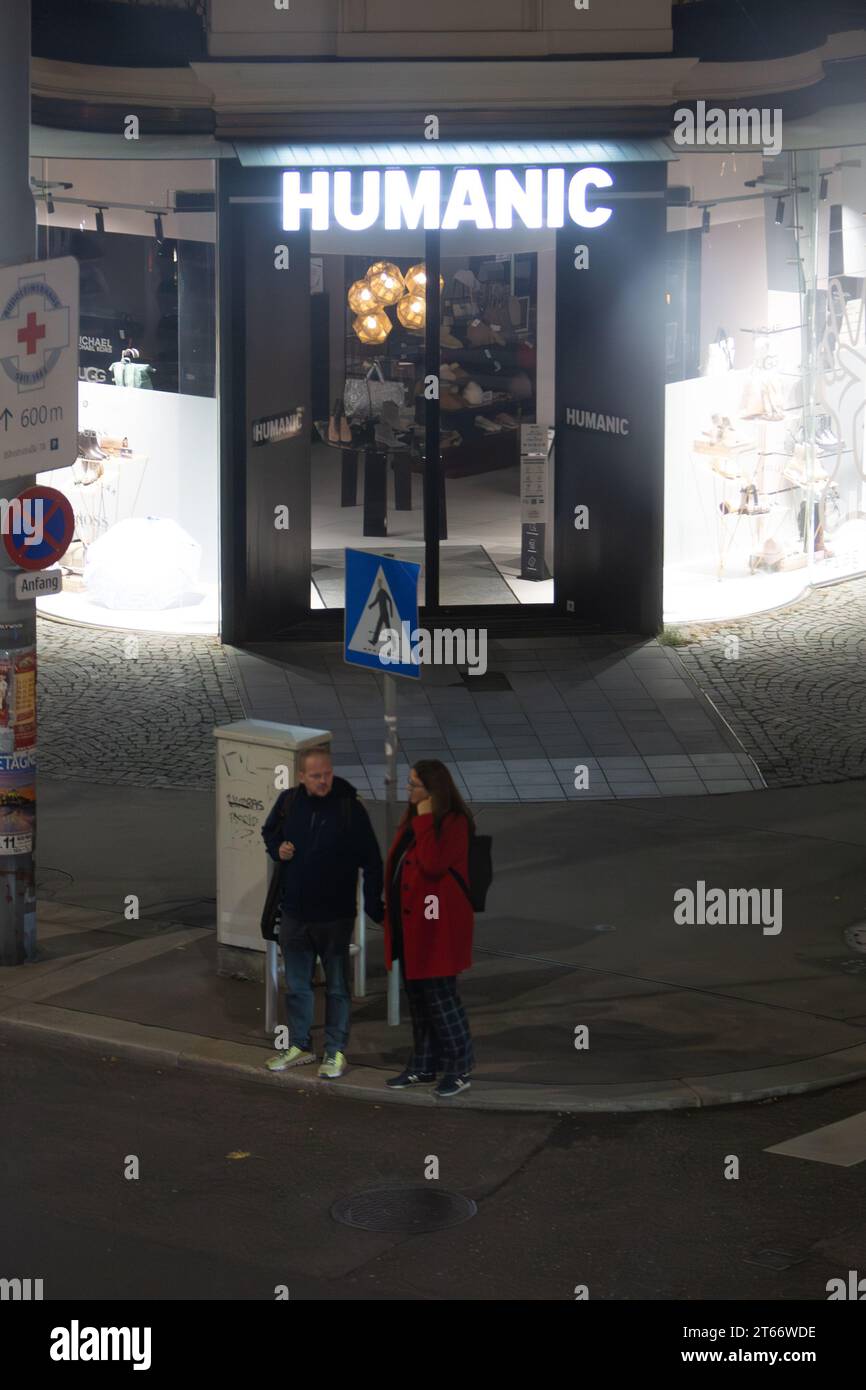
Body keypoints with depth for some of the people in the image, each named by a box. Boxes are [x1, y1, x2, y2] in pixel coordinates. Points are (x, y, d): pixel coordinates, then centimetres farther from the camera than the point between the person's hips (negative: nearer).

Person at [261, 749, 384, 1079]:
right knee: (296, 984, 15)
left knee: (337, 986, 7)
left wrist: (373, 903, -11)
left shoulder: (349, 808, -13)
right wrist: (277, 849, -5)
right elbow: (269, 833, 17)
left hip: (335, 915, -4)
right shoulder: (289, 802, -2)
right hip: (294, 912, 4)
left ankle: (336, 1051, 16)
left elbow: (371, 860, -9)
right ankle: (300, 1046, 28)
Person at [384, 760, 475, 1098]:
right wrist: (391, 908, 13)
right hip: (410, 921, 9)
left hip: (437, 924, -9)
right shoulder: (413, 819, 14)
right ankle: (424, 1066, 23)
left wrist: (425, 821, -20)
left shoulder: (454, 823, -13)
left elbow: (433, 863, -26)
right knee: (418, 997, 14)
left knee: (440, 997, -6)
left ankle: (458, 1070, 3)